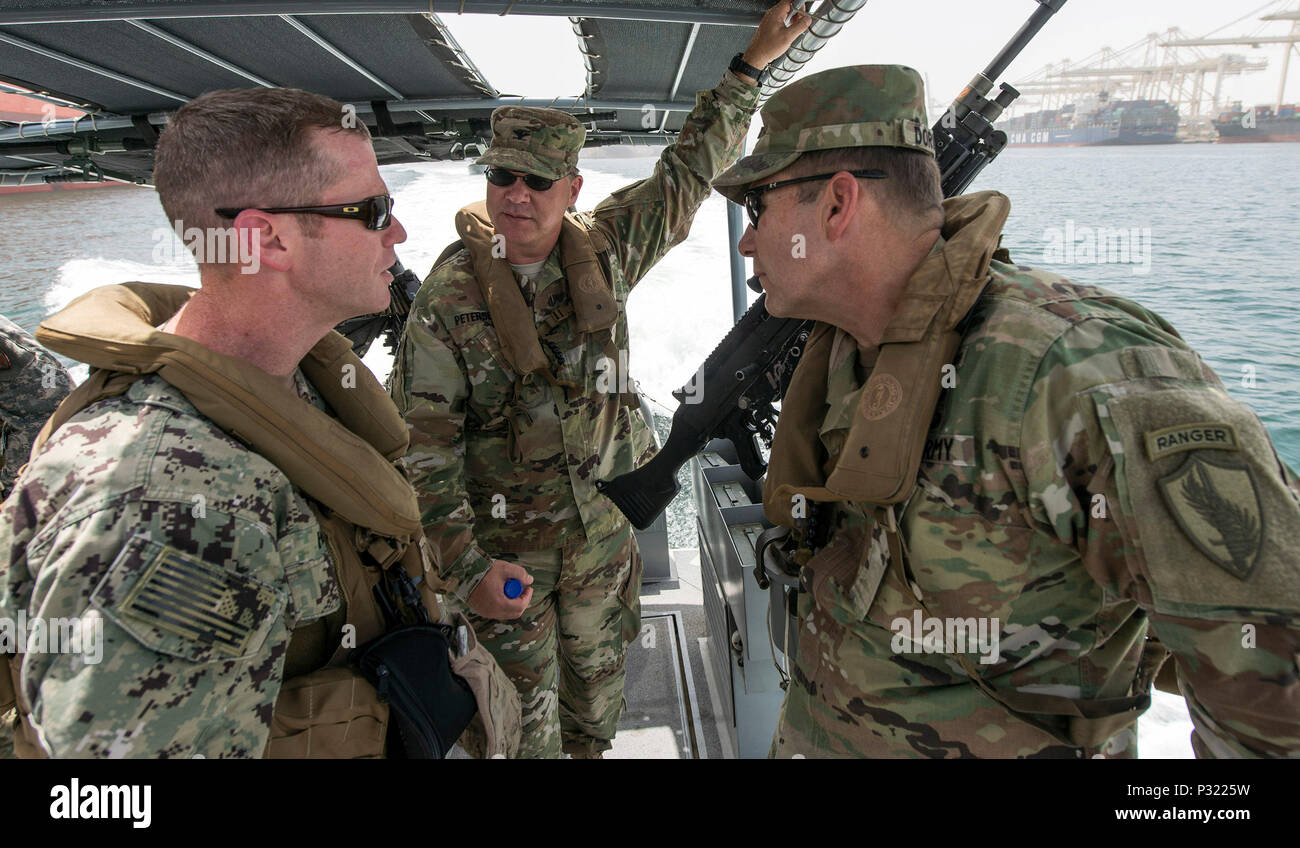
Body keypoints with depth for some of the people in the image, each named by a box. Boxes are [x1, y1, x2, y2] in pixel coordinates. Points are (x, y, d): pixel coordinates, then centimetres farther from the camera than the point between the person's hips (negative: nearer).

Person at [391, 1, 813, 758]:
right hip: (505, 546, -3)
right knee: (525, 709, 12)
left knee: (598, 677, 23)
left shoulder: (603, 252, -6)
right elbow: (422, 443, -16)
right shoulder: (450, 295, -17)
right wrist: (465, 569, -21)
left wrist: (752, 67, 4)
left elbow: (688, 174, 4)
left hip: (603, 529, 4)